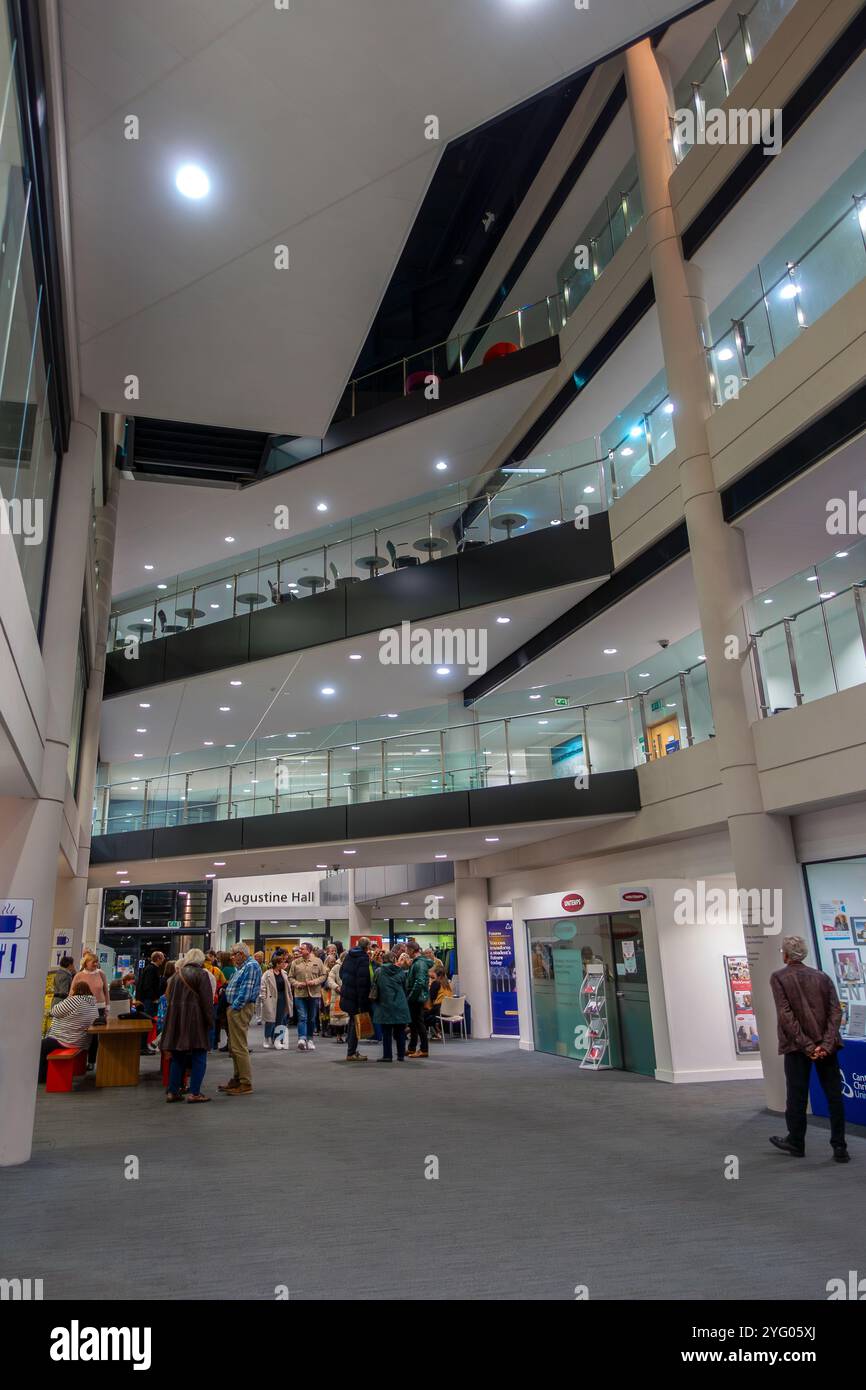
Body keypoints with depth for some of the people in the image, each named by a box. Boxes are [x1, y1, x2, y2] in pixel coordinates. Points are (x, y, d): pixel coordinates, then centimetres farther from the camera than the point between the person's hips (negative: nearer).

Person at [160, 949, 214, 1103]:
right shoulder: (201, 974, -5)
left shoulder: (176, 974, 13)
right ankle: (194, 1093, -3)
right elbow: (207, 1000, -11)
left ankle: (172, 1092, 14)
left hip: (175, 1019, 6)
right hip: (195, 1020, -6)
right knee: (199, 1057, 1)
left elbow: (169, 998, 18)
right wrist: (210, 1021, -6)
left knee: (178, 1057, 15)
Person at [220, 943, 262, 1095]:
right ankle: (237, 1079, 26)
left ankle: (246, 1084, -5)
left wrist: (235, 1007, -19)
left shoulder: (251, 966, -14)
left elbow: (246, 990, -20)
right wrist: (231, 1006, 14)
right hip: (234, 1008, 11)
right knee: (234, 1046, 16)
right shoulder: (244, 966, 18)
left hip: (240, 1009, -11)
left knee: (239, 1047, -9)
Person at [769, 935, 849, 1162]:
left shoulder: (779, 977, -3)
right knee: (834, 1095, 9)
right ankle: (840, 1148, 10)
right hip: (825, 1045, 3)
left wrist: (806, 1045, -12)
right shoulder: (822, 977, 8)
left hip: (797, 1046, -3)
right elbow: (836, 1011, -3)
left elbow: (786, 1015, -12)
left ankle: (796, 1142, 20)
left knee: (797, 1096, 8)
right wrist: (826, 1044, -10)